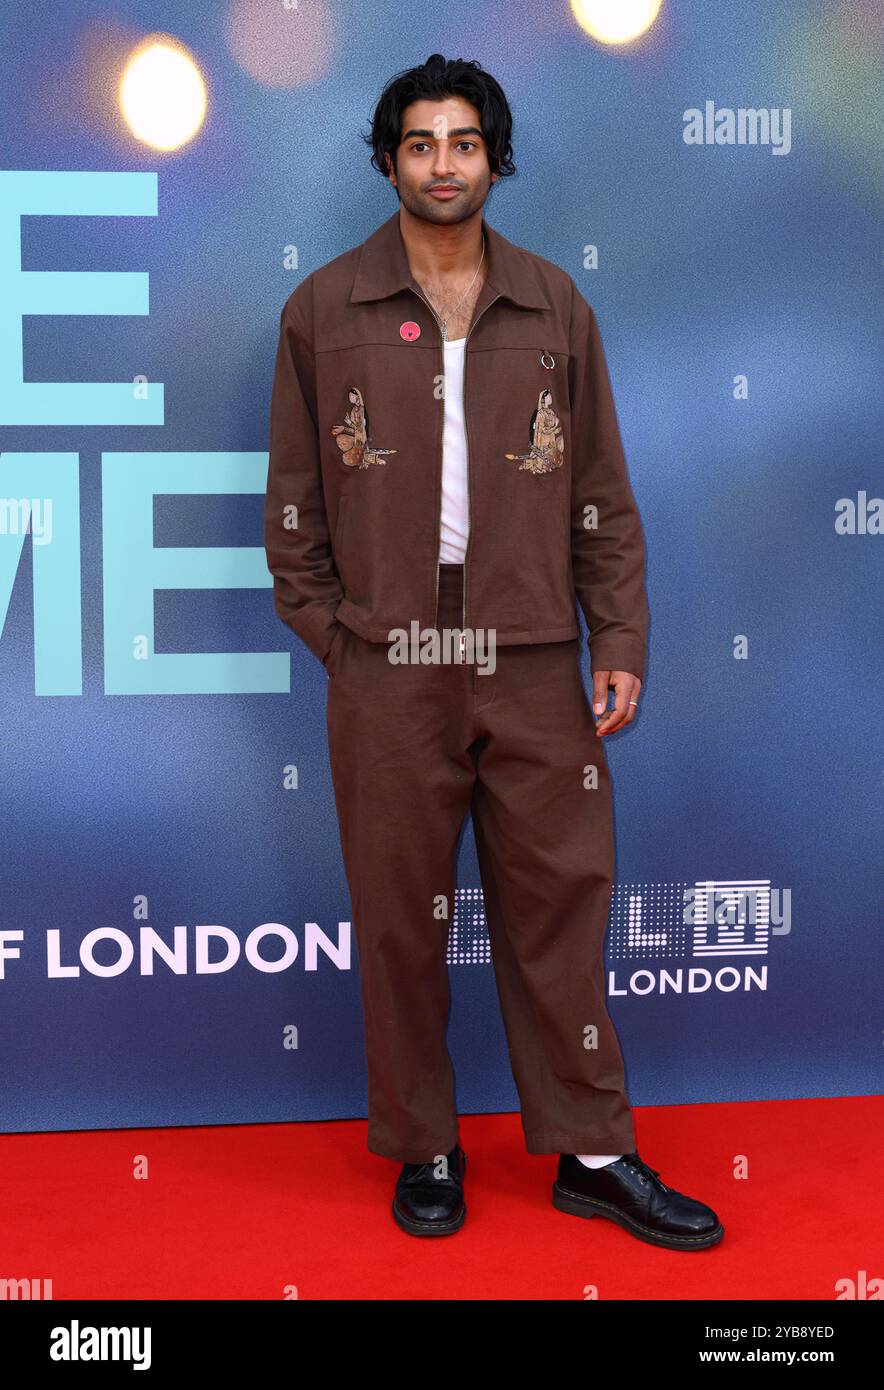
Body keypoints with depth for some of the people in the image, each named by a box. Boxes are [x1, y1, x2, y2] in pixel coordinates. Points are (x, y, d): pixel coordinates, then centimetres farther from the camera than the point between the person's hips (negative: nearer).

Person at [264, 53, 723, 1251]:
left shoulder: (555, 306, 8)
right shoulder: (324, 310, 5)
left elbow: (601, 492, 8)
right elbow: (294, 502, 6)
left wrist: (621, 641, 0)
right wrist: (335, 637, 0)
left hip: (534, 664, 1)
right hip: (388, 670, -1)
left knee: (560, 903, 6)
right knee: (399, 916, 6)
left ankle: (592, 1151, 19)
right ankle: (424, 1151, 23)